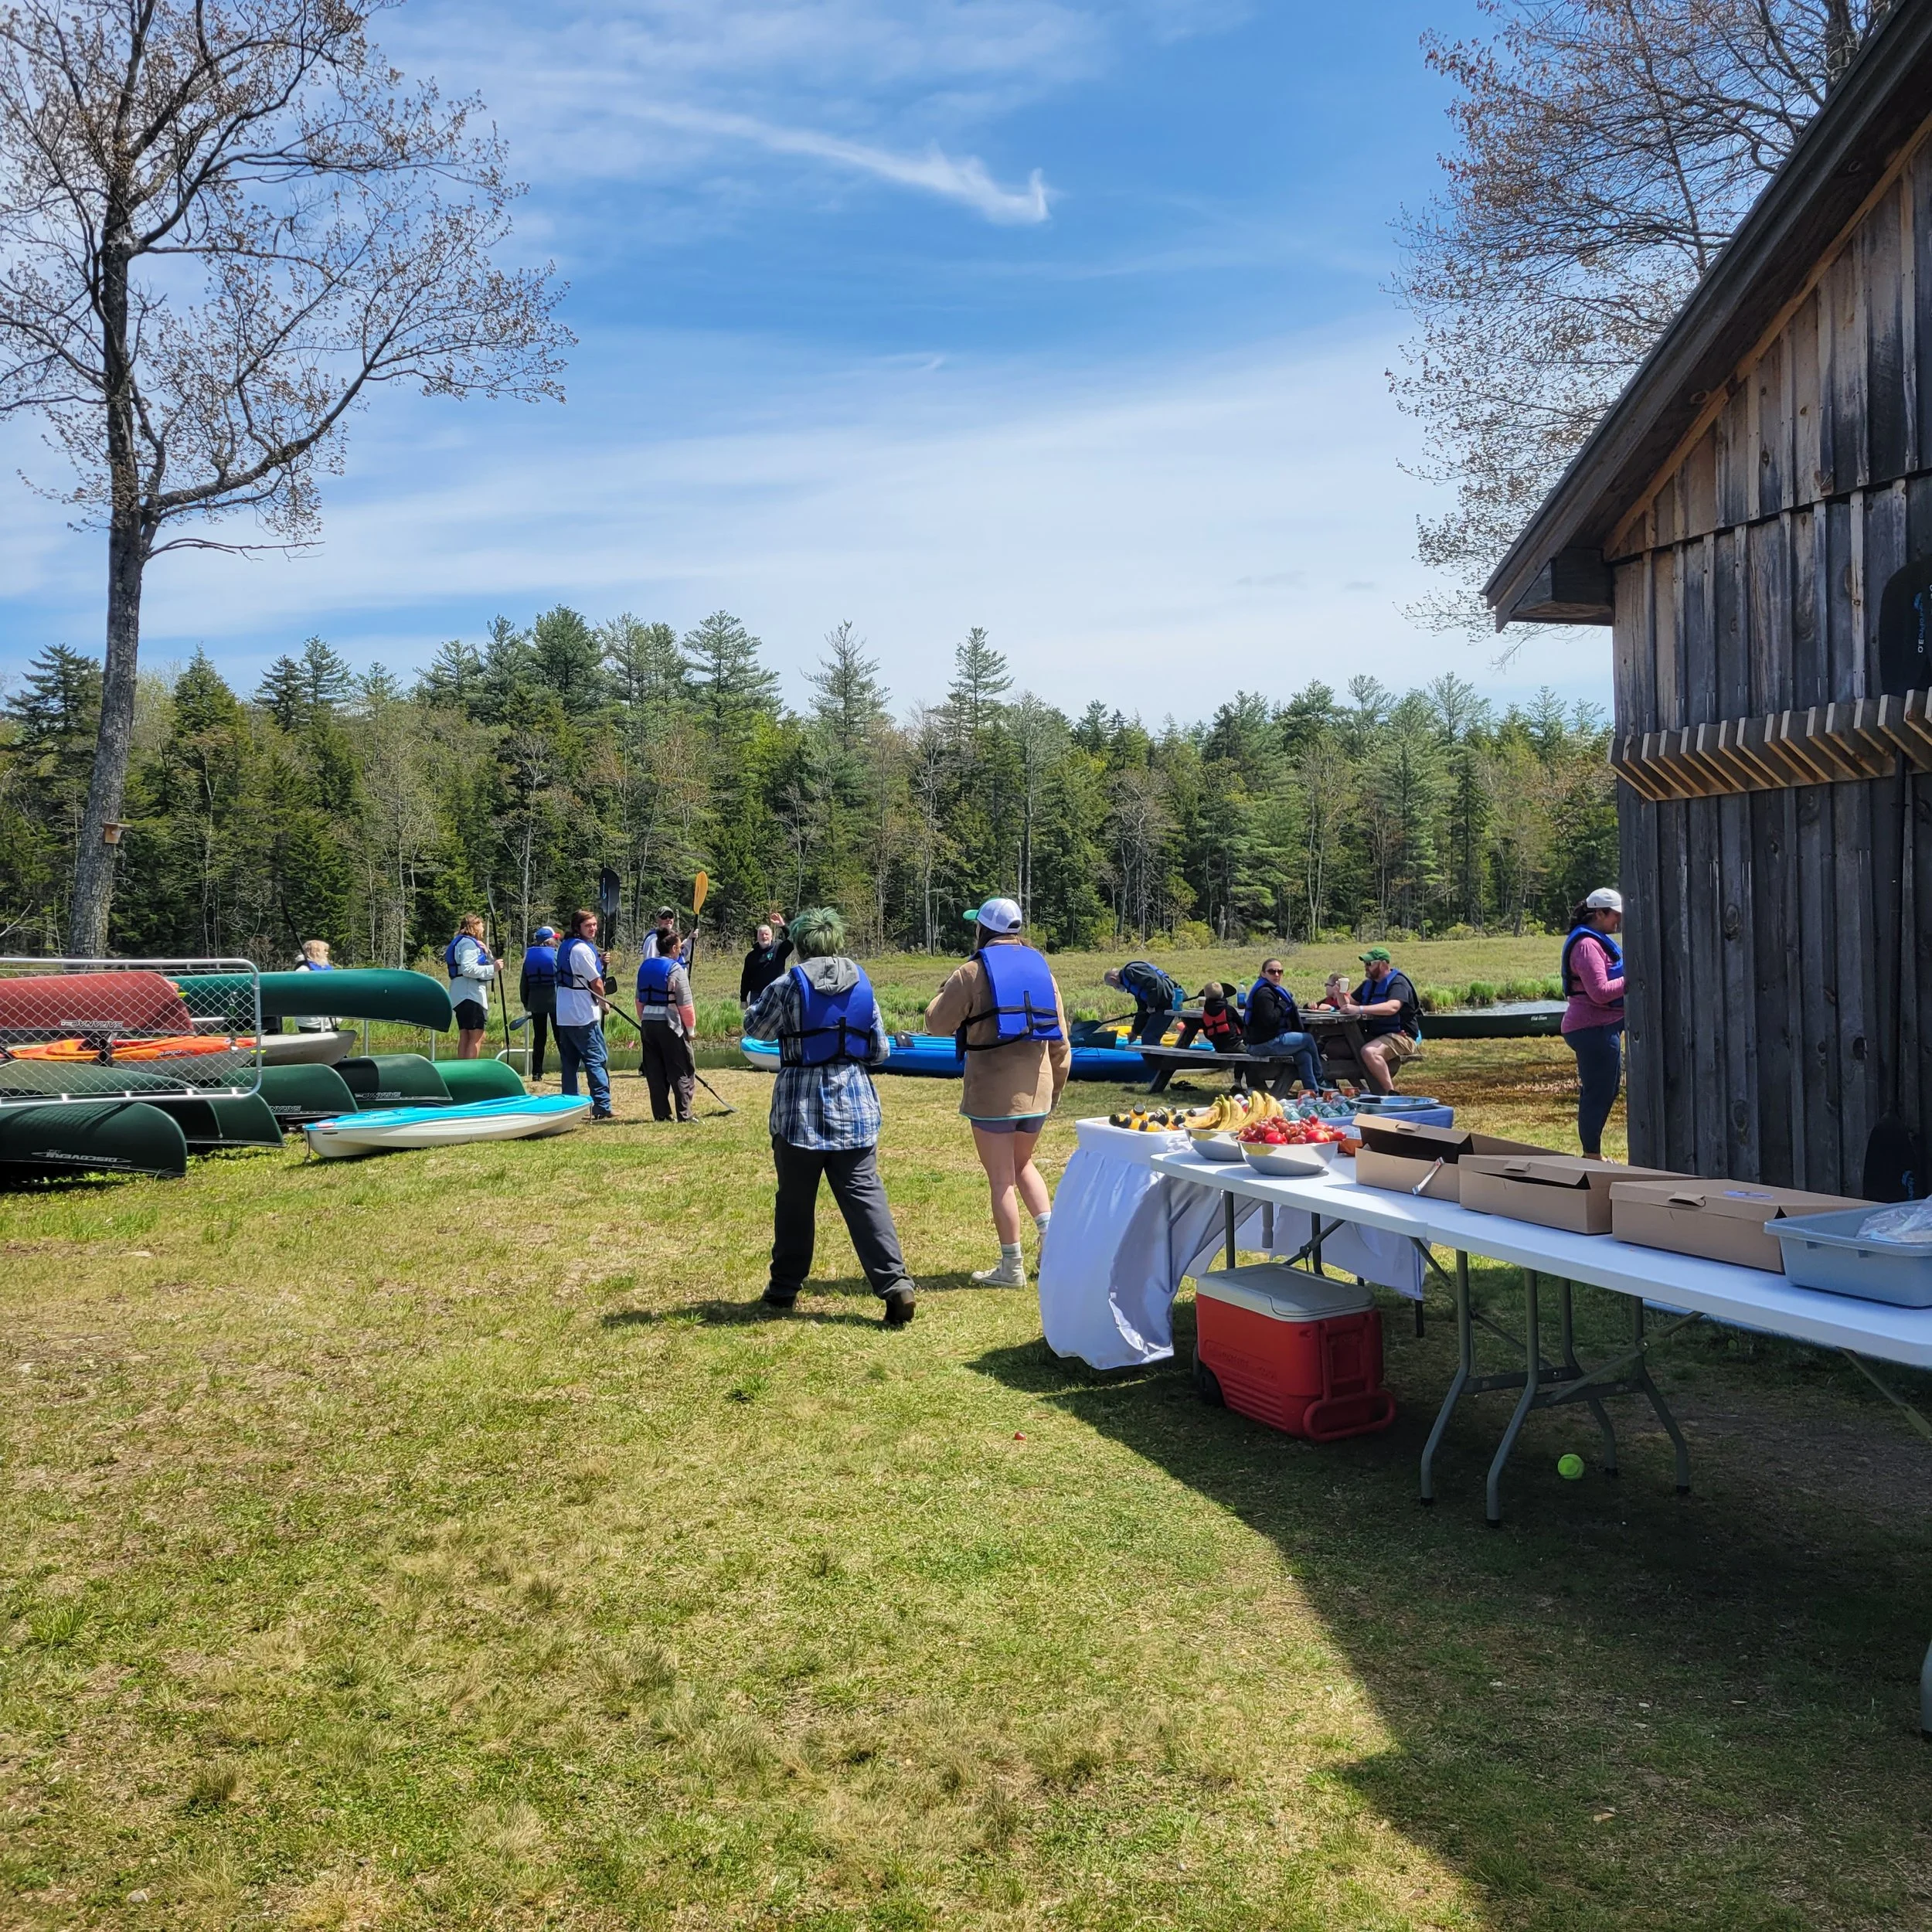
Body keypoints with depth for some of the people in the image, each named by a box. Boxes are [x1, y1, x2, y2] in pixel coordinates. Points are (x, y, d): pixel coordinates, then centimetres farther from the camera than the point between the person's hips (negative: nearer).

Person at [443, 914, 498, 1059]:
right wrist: (492, 968, -21)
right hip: (471, 995, -11)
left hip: (461, 997, 11)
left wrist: (486, 953, 9)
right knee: (477, 1036, -13)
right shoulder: (468, 943, -10)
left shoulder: (461, 943, 23)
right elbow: (468, 969, -22)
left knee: (465, 1037, 10)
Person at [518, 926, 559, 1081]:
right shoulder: (556, 955, -6)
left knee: (539, 1038, 9)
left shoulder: (529, 957, 7)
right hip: (555, 1001, -4)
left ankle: (536, 1072, 7)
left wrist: (526, 1003, 16)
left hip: (536, 1002, 4)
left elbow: (523, 983, 9)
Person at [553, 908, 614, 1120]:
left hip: (564, 1016, 9)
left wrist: (598, 961, 9)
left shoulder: (565, 946, 13)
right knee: (597, 1059, -6)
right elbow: (596, 983, -12)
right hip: (584, 1015, -9)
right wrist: (604, 1003, 4)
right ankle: (602, 1107, -7)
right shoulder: (582, 949, -15)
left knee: (569, 1062, 11)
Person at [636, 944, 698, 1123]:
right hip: (670, 1025, -6)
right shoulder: (675, 969, -11)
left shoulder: (644, 966, 9)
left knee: (655, 1072, 10)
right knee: (682, 1072, 1)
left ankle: (661, 1114, 12)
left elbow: (640, 1000, 15)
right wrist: (691, 1029, -1)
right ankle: (684, 1115, 0)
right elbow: (685, 1004, -12)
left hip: (648, 1024, 6)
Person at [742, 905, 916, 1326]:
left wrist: (765, 999, 25)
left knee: (795, 1201, 11)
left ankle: (785, 1286, 24)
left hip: (800, 1110, -2)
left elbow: (755, 1028, 8)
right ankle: (896, 1284, -11)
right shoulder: (863, 985, 3)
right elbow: (880, 1051, 7)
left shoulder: (787, 987, -7)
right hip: (854, 1107, 2)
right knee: (865, 1195, -1)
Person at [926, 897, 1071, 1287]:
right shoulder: (1040, 967, 8)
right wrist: (1056, 1085, 19)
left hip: (992, 1090, -5)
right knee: (1022, 1164, 24)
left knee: (1001, 1178, 4)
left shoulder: (972, 971, -7)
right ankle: (1052, 1236, 10)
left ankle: (1011, 1267, 10)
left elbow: (938, 1023, 0)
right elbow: (1060, 1036, 11)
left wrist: (946, 993, 18)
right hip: (1036, 1087, 5)